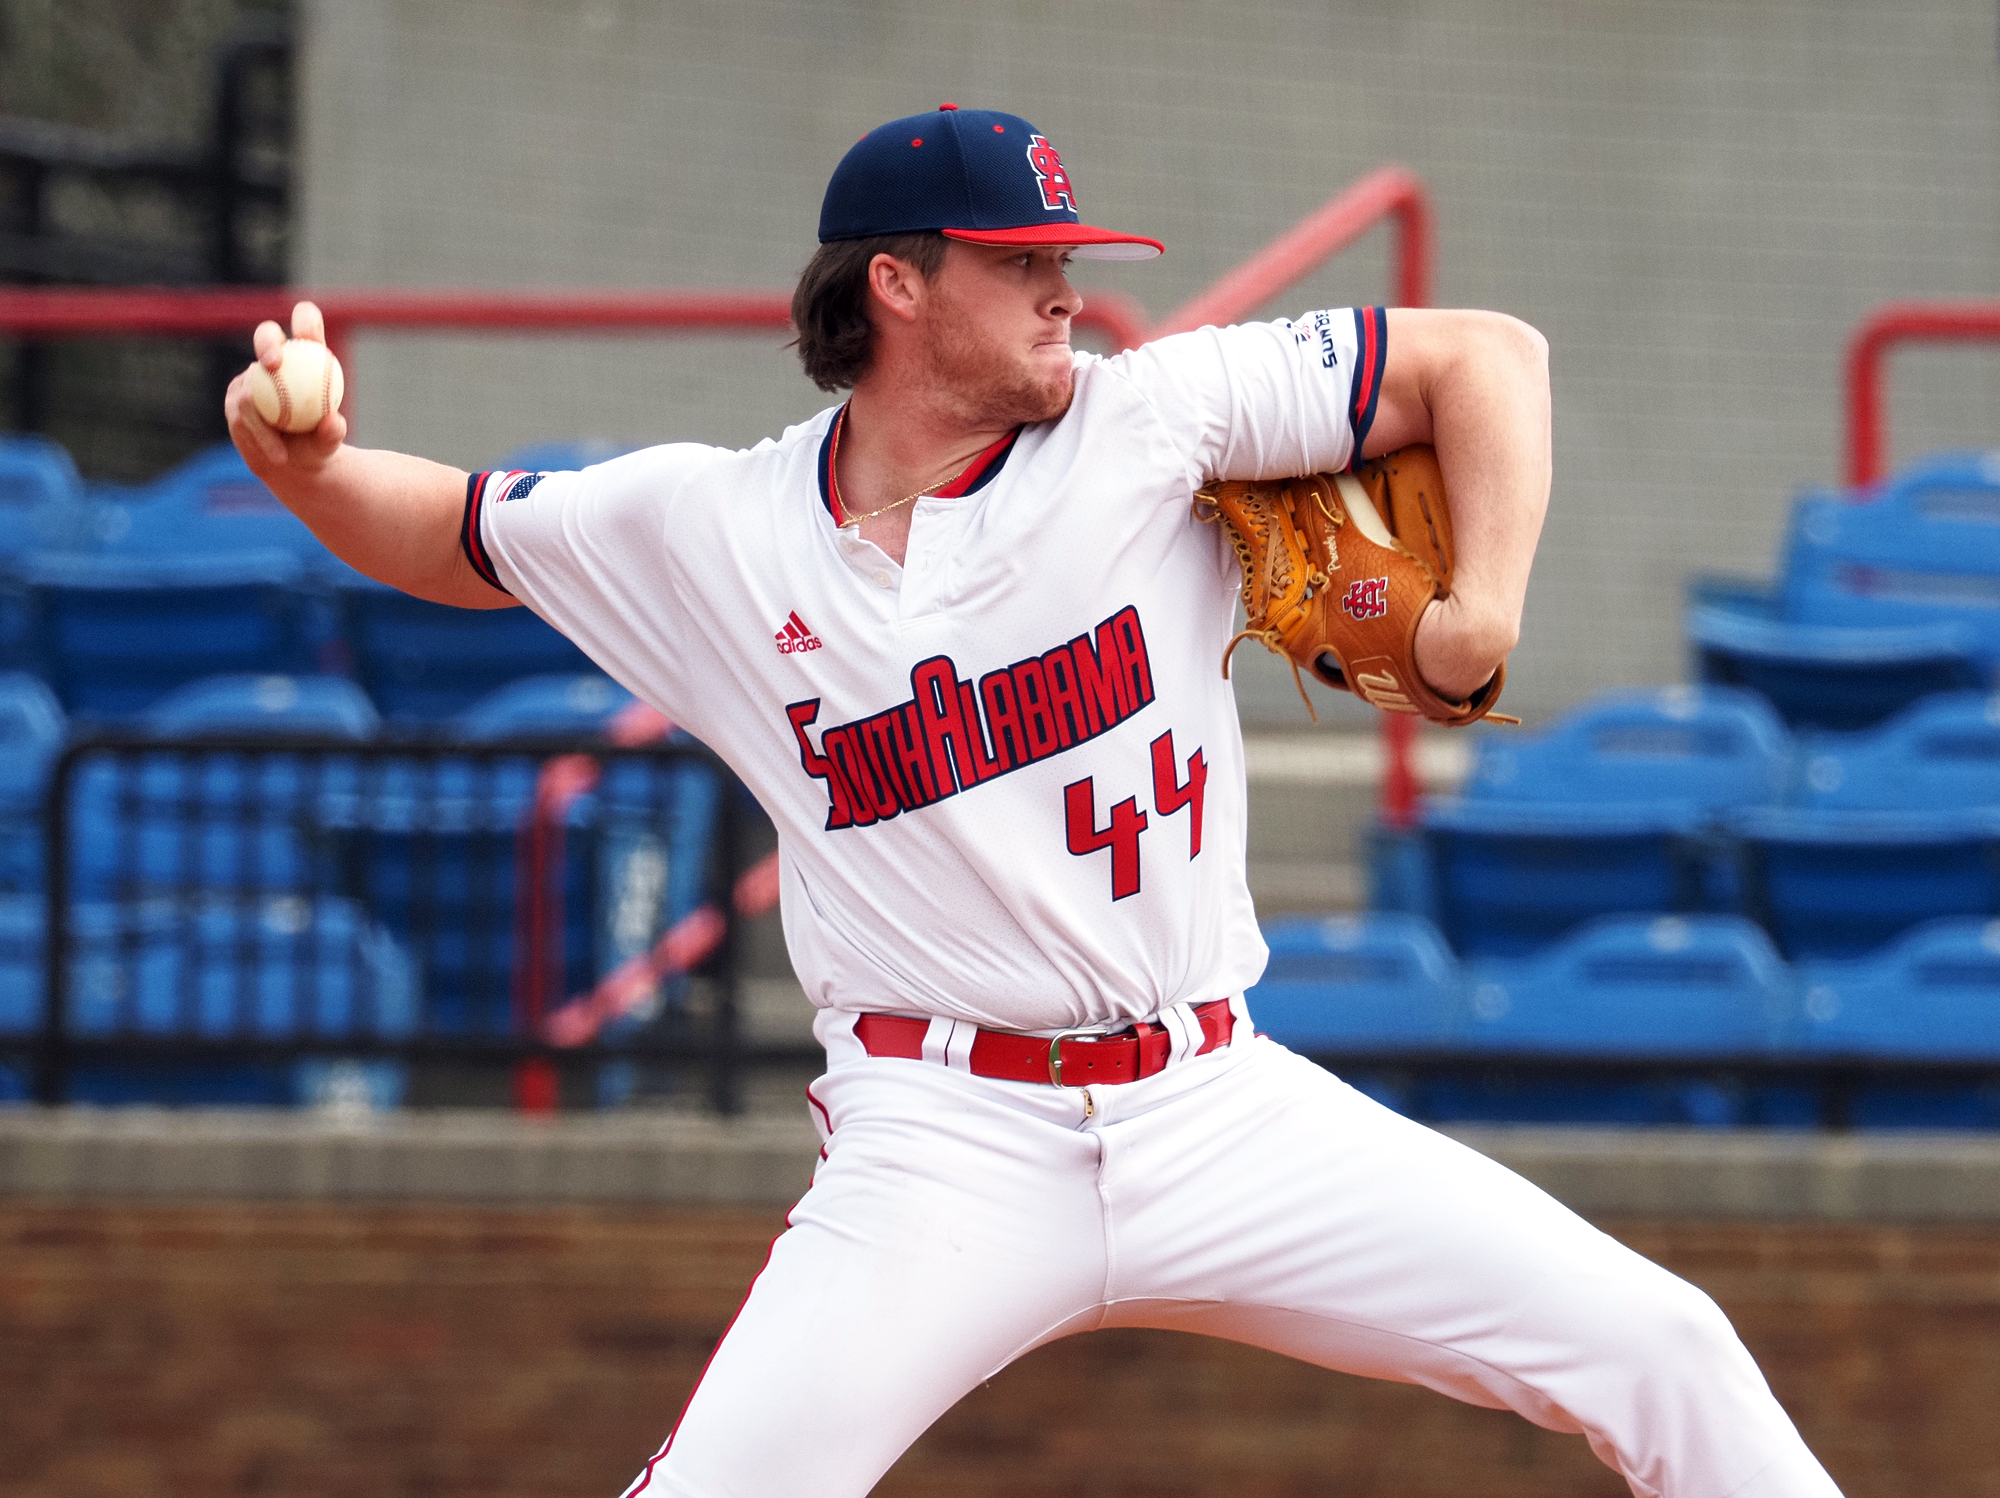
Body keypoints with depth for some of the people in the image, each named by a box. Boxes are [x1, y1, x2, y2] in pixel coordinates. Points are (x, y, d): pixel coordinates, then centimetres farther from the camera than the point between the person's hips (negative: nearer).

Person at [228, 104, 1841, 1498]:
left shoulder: (1144, 419, 0)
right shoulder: (710, 533, 2)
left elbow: (1484, 359, 4)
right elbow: (451, 536, 16)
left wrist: (1486, 609, -11)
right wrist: (308, 468, -4)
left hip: (1221, 1108, 1)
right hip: (945, 1152, -1)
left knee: (1660, 1356, -6)